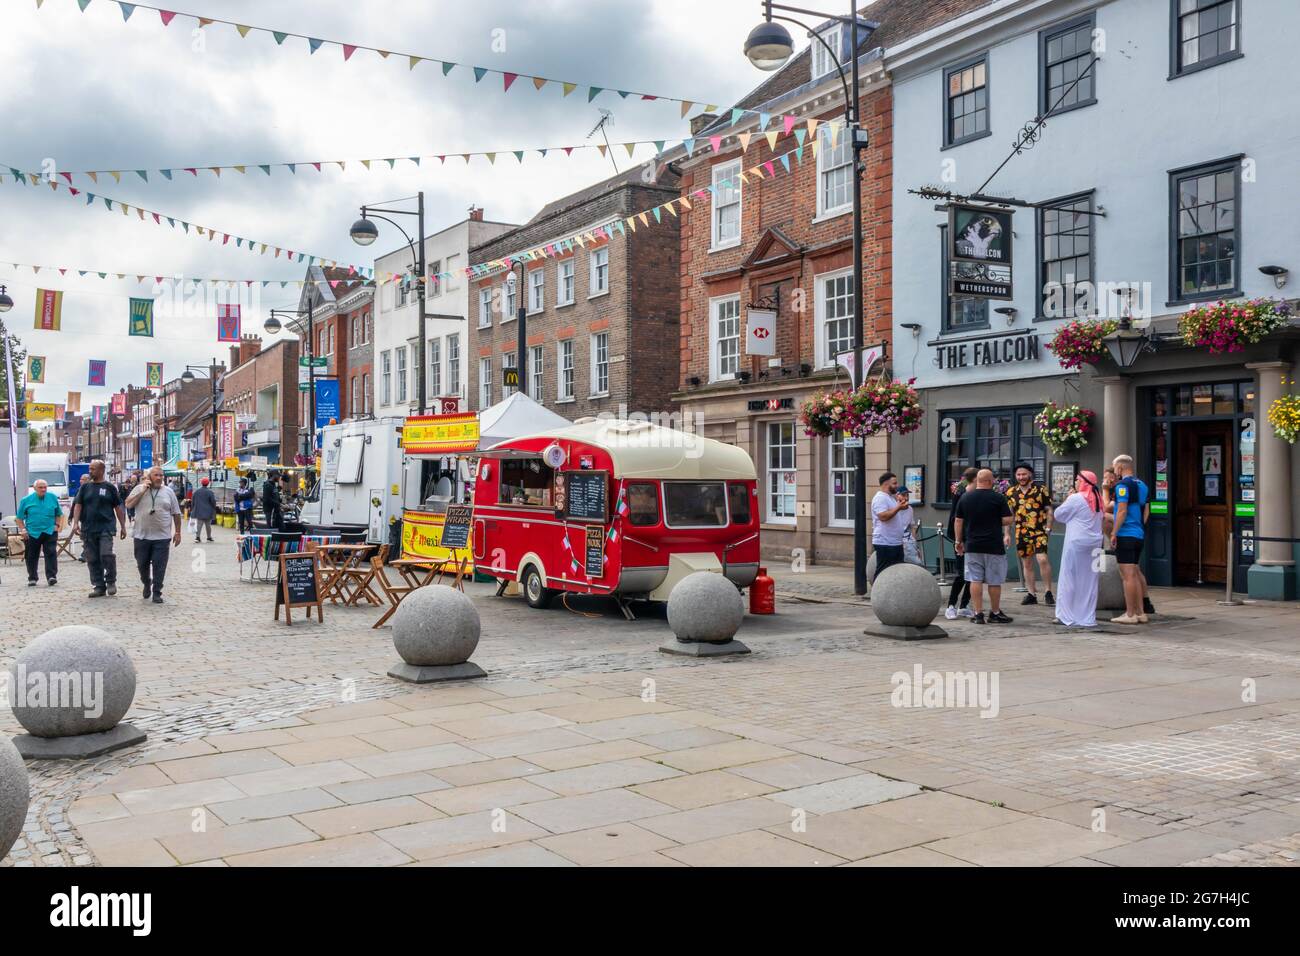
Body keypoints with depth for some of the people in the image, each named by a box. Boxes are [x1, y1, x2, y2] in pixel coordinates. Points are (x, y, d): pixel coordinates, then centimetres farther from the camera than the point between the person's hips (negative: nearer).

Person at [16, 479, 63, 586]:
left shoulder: (53, 498, 3)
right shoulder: (26, 500, -1)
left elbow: (59, 514, 13)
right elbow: (19, 518, 5)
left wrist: (57, 525, 1)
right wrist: (23, 530, -4)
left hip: (50, 532, 0)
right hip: (32, 534, 0)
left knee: (51, 554, -11)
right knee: (31, 557, 8)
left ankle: (51, 576, -11)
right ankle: (32, 578, 21)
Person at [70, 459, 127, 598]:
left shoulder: (109, 488, 5)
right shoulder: (85, 487, 11)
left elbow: (118, 507, 6)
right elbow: (78, 505, 7)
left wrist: (123, 526, 4)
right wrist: (75, 523, -7)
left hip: (106, 527, -3)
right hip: (88, 529, 3)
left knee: (106, 554, -18)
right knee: (92, 559, 4)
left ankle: (111, 581, 1)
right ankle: (99, 586, 12)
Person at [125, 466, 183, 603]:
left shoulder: (168, 492, 6)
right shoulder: (139, 489, 5)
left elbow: (176, 513, 8)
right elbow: (128, 504, -8)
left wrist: (177, 533, 4)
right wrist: (143, 491, -12)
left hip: (162, 537, 0)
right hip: (141, 535, 1)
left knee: (159, 566, -2)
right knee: (142, 564, 10)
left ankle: (157, 593, 6)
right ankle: (147, 584, 35)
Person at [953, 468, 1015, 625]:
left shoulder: (965, 497, 3)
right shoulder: (998, 497, -7)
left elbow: (958, 521, 7)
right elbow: (1008, 520, -8)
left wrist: (959, 541, 16)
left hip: (972, 546, 3)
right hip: (994, 546, -3)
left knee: (975, 580, 5)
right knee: (994, 581, 8)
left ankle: (978, 614, 4)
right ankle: (995, 613, 17)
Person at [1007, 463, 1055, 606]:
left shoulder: (1040, 489, 0)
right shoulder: (1011, 492, 8)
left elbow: (1049, 510, 3)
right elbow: (1009, 515, 13)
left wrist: (1048, 527, -7)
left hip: (1039, 531, -4)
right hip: (1021, 532, 4)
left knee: (1042, 559, -17)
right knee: (1027, 564, 8)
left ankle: (1048, 592, -6)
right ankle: (1031, 594, 16)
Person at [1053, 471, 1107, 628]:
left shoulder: (1075, 499, -12)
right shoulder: (1097, 500, 9)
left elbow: (1058, 515, -2)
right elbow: (1102, 519, 20)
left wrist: (1066, 500, 10)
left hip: (1076, 544, -7)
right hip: (1094, 544, 7)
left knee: (1070, 580, 0)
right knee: (1089, 582, 9)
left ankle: (1069, 616, 2)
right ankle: (1088, 618, 12)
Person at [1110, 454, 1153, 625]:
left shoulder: (1123, 485, -11)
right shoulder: (1142, 484, 15)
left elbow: (1122, 511, -18)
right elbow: (1146, 510, 18)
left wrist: (1114, 533, -14)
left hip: (1126, 534, -9)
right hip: (1139, 534, 9)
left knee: (1128, 575, -6)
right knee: (1135, 573, 15)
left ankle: (1130, 614, -4)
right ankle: (1140, 612, 17)